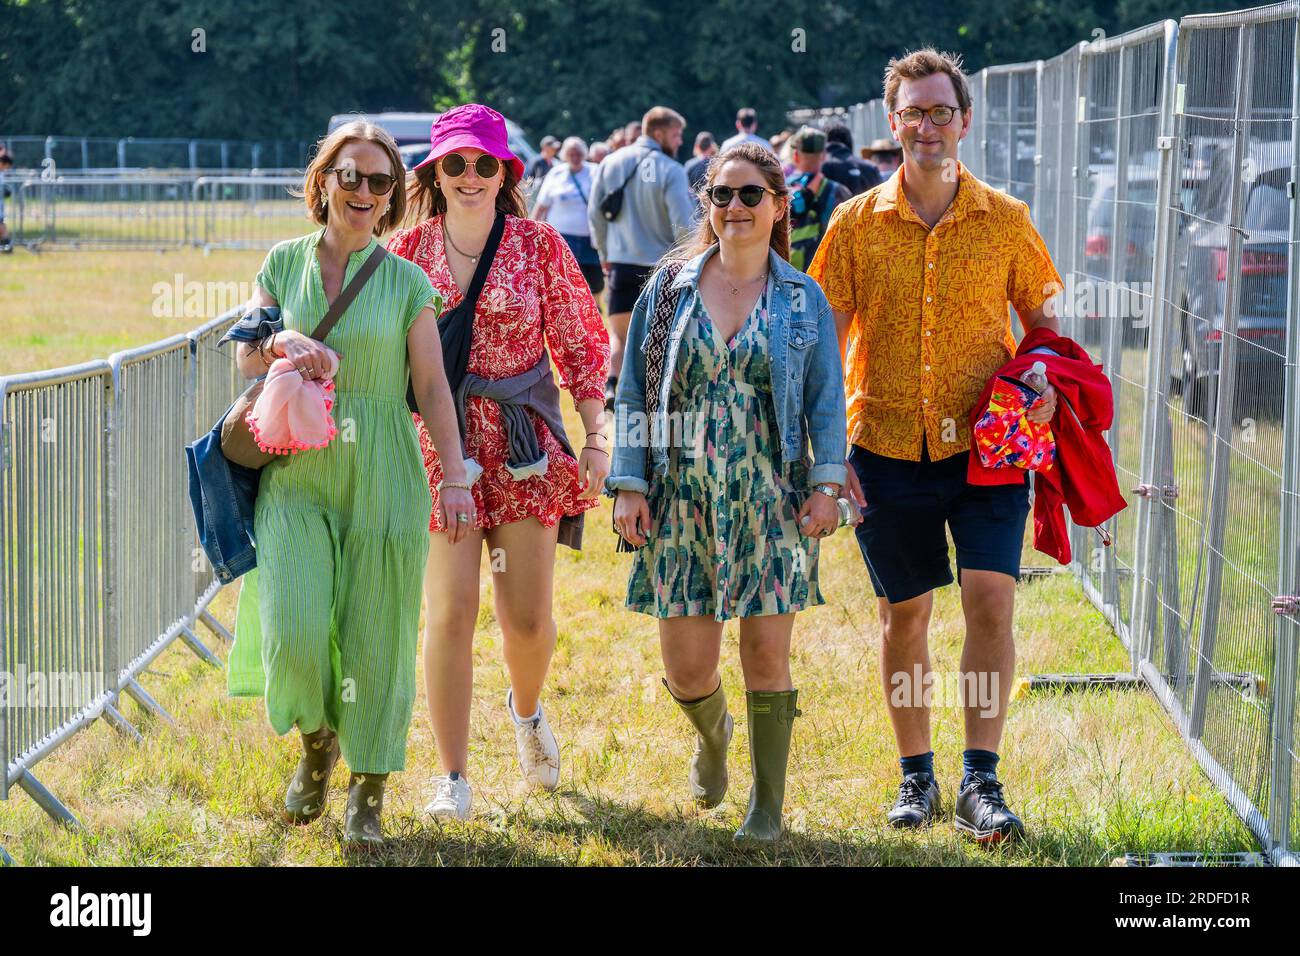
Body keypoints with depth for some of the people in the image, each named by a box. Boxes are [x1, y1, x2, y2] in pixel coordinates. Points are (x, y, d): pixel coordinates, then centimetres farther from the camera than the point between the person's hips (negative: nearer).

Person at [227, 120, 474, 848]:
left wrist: (457, 476, -7)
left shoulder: (407, 283, 3)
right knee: (294, 628, -12)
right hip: (297, 471, 1)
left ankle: (368, 793, 16)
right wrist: (282, 342, -12)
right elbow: (248, 362, 11)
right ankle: (318, 741, 19)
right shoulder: (285, 263, 8)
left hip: (382, 478, -1)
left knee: (376, 638, 0)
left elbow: (432, 387, 1)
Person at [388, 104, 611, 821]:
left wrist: (595, 438, -1)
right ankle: (452, 775, 4)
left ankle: (526, 710, 37)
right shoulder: (407, 251, 2)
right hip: (437, 446, 0)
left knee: (529, 616, 3)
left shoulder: (538, 245, 1)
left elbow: (582, 344, 5)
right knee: (450, 613, -7)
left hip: (526, 445, 0)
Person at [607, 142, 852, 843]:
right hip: (684, 496, 1)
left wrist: (827, 483, -7)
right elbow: (633, 395, 7)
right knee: (685, 670, 0)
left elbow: (826, 400, 5)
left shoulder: (803, 299, 4)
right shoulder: (668, 289, 5)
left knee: (766, 654, -3)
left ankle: (767, 806, 11)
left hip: (771, 498, -1)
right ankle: (712, 733, 36)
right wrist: (628, 486, -1)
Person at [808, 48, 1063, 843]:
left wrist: (1046, 382, -10)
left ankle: (981, 782, -3)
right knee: (904, 614, 9)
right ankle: (917, 776, 24)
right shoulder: (856, 223, 1)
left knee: (991, 599, -12)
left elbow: (1043, 316, 11)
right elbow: (826, 338, 3)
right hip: (887, 448, 1)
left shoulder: (1005, 219, 2)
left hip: (985, 445, -1)